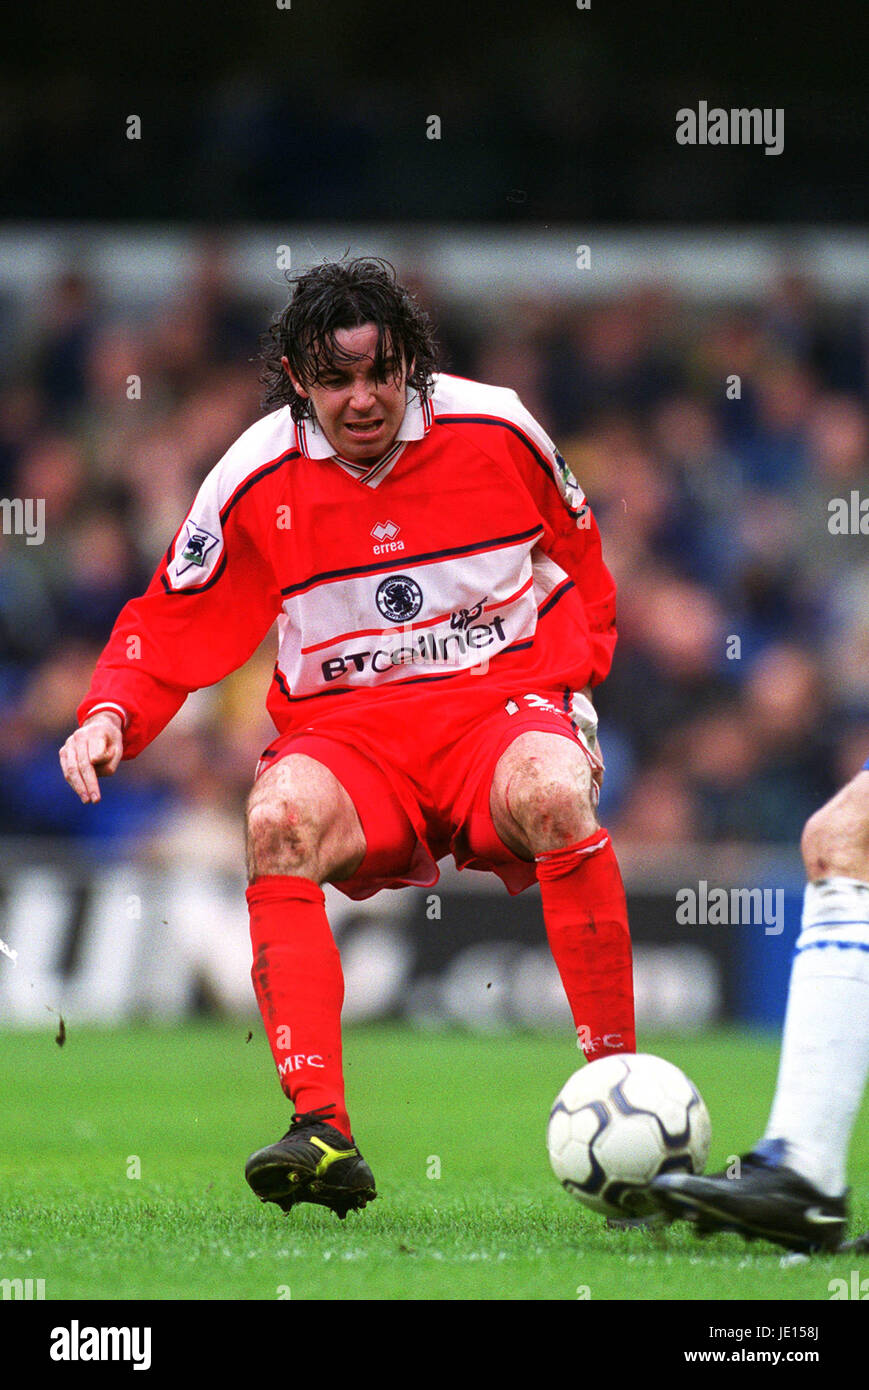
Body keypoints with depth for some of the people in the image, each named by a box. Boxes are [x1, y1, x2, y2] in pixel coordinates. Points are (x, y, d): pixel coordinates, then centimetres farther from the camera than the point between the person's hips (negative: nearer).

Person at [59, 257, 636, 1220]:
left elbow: (580, 567, 16)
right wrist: (111, 714, -8)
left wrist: (569, 690, 5)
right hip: (345, 726, 1)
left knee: (552, 795, -37)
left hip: (498, 701, -1)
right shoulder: (259, 480, -1)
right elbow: (172, 623, 9)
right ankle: (322, 1130, -37)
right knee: (281, 815, -34)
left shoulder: (495, 430, 0)